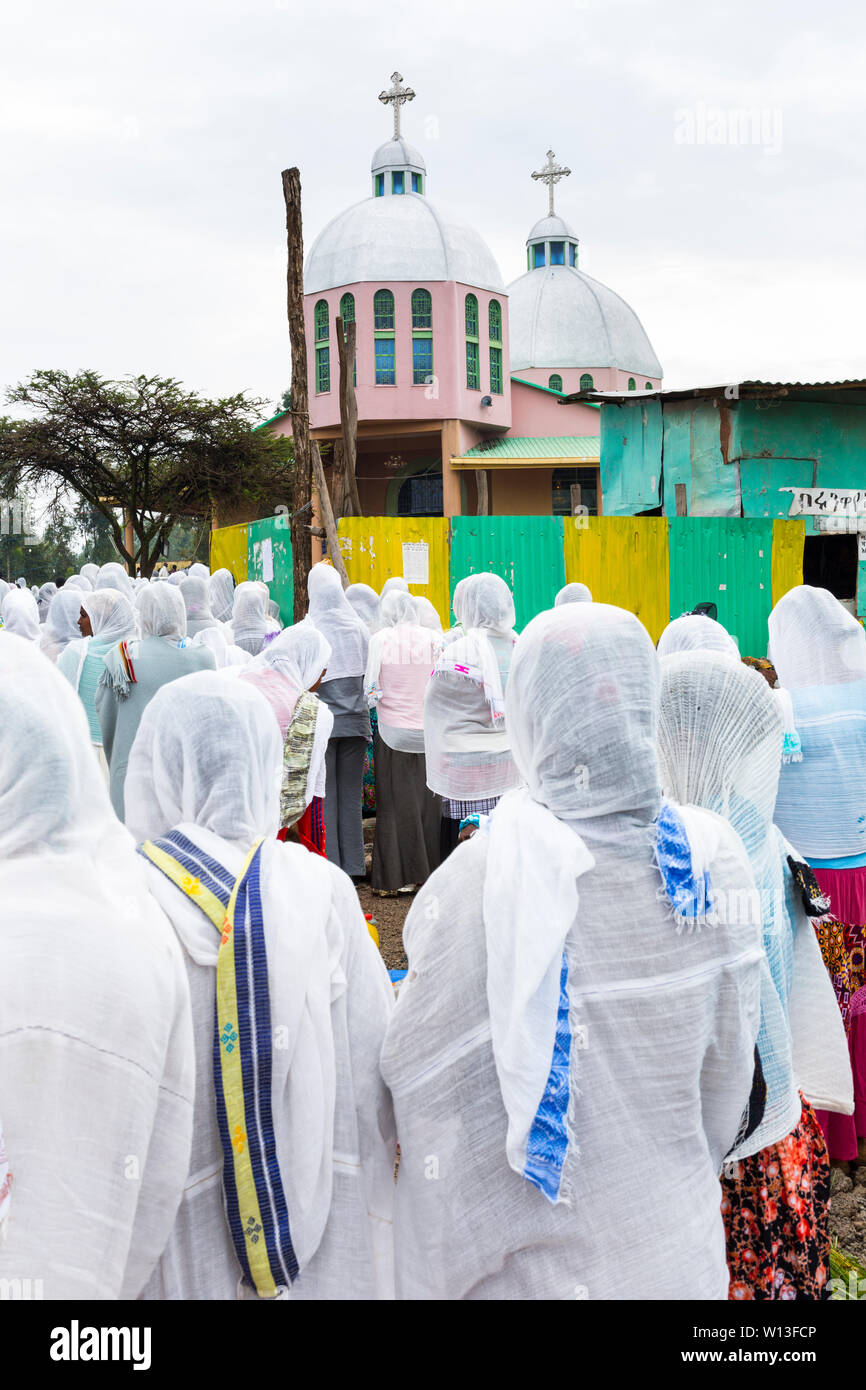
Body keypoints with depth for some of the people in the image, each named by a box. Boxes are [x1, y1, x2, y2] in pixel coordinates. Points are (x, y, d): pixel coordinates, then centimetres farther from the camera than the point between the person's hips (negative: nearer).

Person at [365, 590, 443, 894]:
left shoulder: (380, 640, -5)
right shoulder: (433, 638, 0)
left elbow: (370, 688, -4)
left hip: (392, 730, -2)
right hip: (428, 731, 2)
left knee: (396, 803, 4)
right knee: (427, 801, 10)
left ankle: (399, 876, 7)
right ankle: (428, 871, 15)